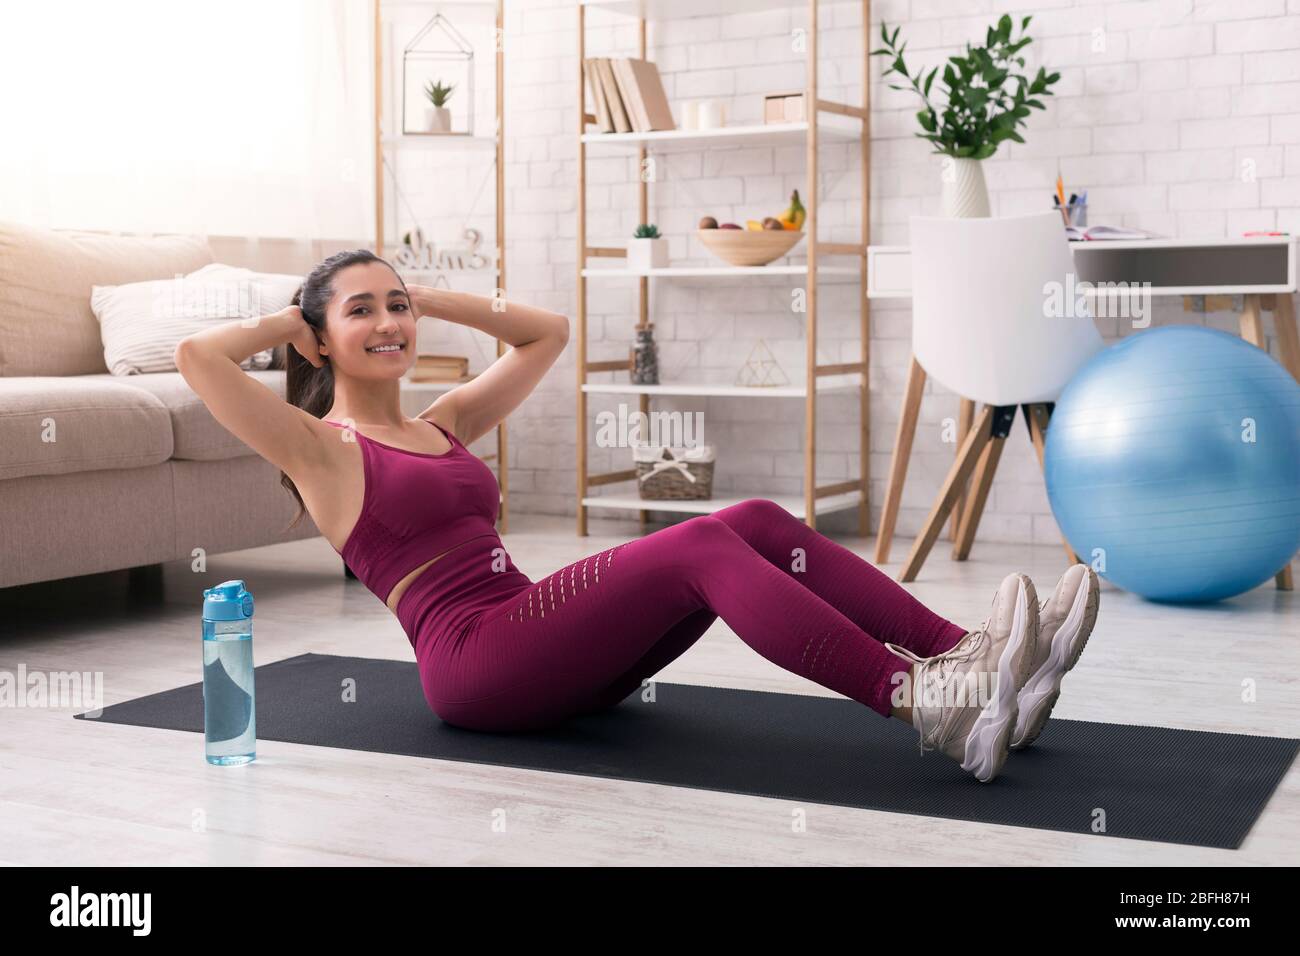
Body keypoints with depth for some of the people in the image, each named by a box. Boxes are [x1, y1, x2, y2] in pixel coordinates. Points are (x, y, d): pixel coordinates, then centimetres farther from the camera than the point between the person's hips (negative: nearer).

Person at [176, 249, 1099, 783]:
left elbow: (548, 333, 31)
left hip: (543, 649, 8)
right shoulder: (319, 448, 4)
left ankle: (972, 661, -23)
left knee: (759, 522, -13)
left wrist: (440, 299, 26)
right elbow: (198, 354, -11)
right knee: (702, 544, -27)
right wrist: (289, 322, 7)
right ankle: (927, 707, -39)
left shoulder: (442, 422, 24)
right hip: (474, 660, -8)